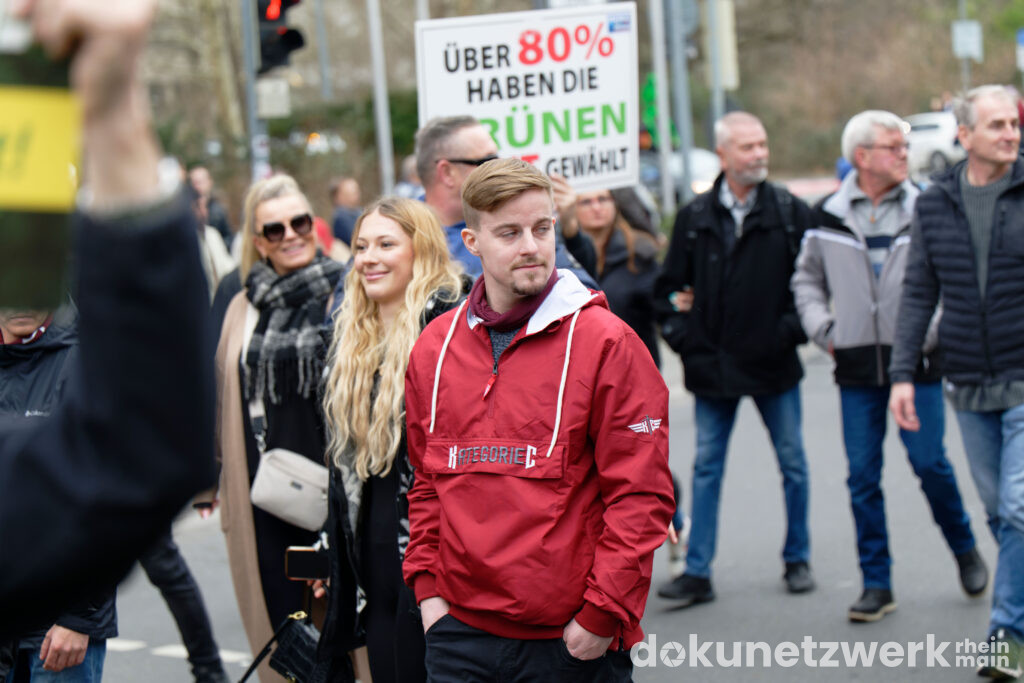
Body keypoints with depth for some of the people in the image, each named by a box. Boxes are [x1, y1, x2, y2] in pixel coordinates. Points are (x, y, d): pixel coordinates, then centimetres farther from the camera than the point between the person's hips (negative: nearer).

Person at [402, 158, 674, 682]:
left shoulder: (605, 342, -6)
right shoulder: (434, 348, 8)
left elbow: (641, 496, -8)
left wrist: (601, 615, -11)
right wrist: (427, 585, 6)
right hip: (458, 629, 4)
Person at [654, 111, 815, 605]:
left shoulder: (791, 213, 0)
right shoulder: (695, 217, 3)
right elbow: (669, 287, 10)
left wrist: (792, 329, -9)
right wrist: (683, 337, -1)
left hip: (774, 363, -1)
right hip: (713, 368, 1)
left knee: (792, 462, 8)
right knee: (706, 467, 3)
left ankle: (797, 560, 23)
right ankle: (697, 572, 7)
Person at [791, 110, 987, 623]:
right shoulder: (827, 216, 4)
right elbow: (807, 279, 17)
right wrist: (823, 330, 6)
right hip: (857, 368, 2)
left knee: (929, 462, -5)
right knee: (863, 476, 2)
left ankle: (965, 550, 21)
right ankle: (876, 583, 12)